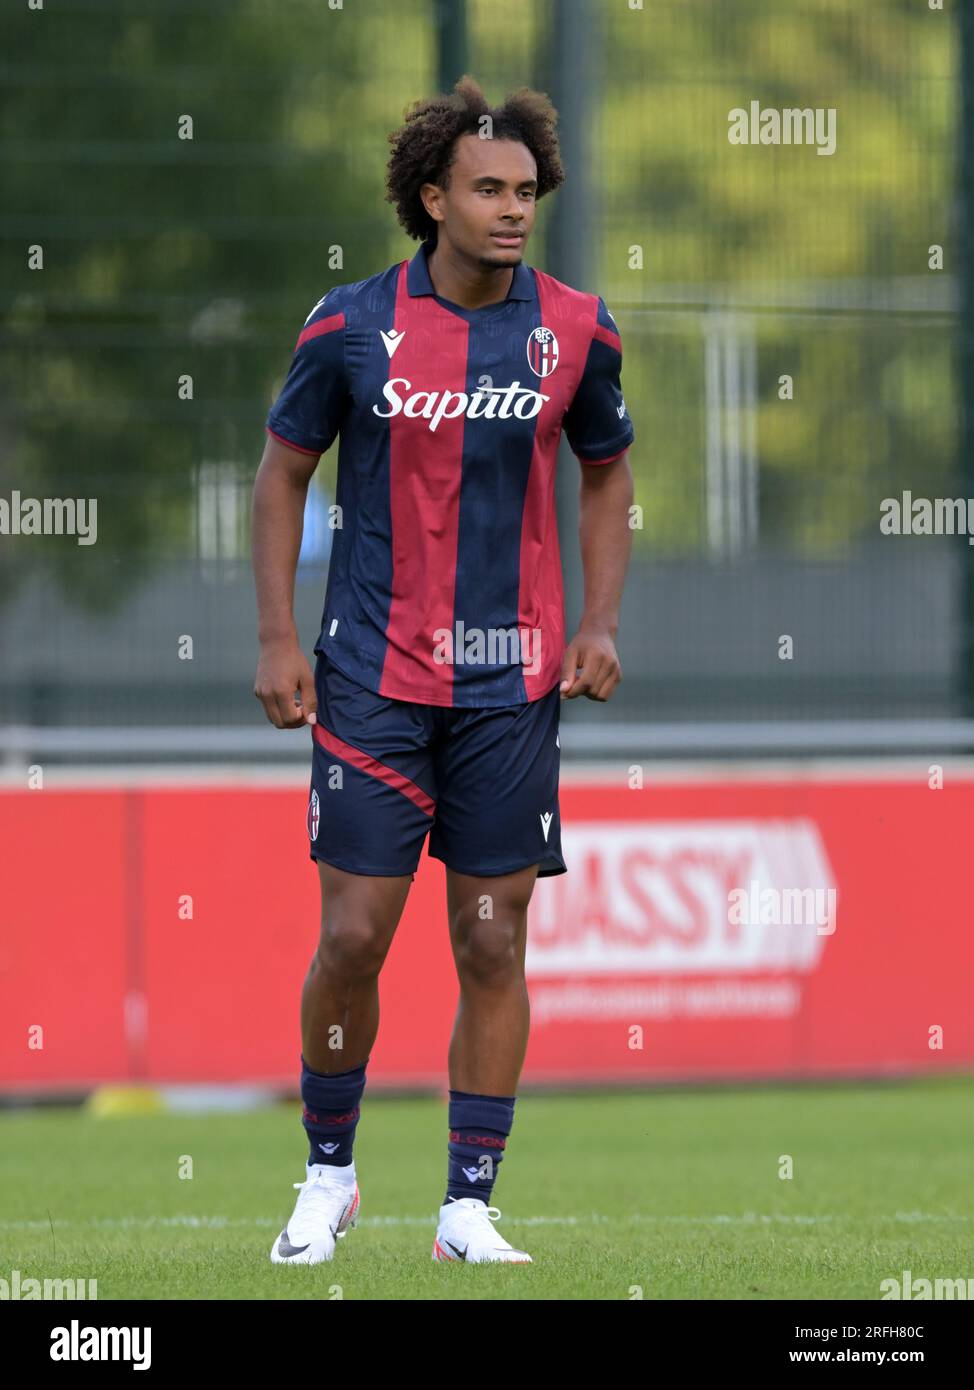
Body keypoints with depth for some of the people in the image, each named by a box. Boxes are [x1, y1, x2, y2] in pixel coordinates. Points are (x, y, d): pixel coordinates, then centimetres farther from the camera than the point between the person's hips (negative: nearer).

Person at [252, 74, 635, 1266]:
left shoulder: (574, 330, 0)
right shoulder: (350, 326, -6)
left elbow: (606, 473, 15)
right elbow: (282, 470, 5)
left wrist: (599, 623, 3)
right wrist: (275, 639, -1)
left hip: (512, 682, 2)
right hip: (372, 677, -2)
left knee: (493, 946, 1)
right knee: (353, 937, -4)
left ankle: (468, 1206, 8)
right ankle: (328, 1176, 17)